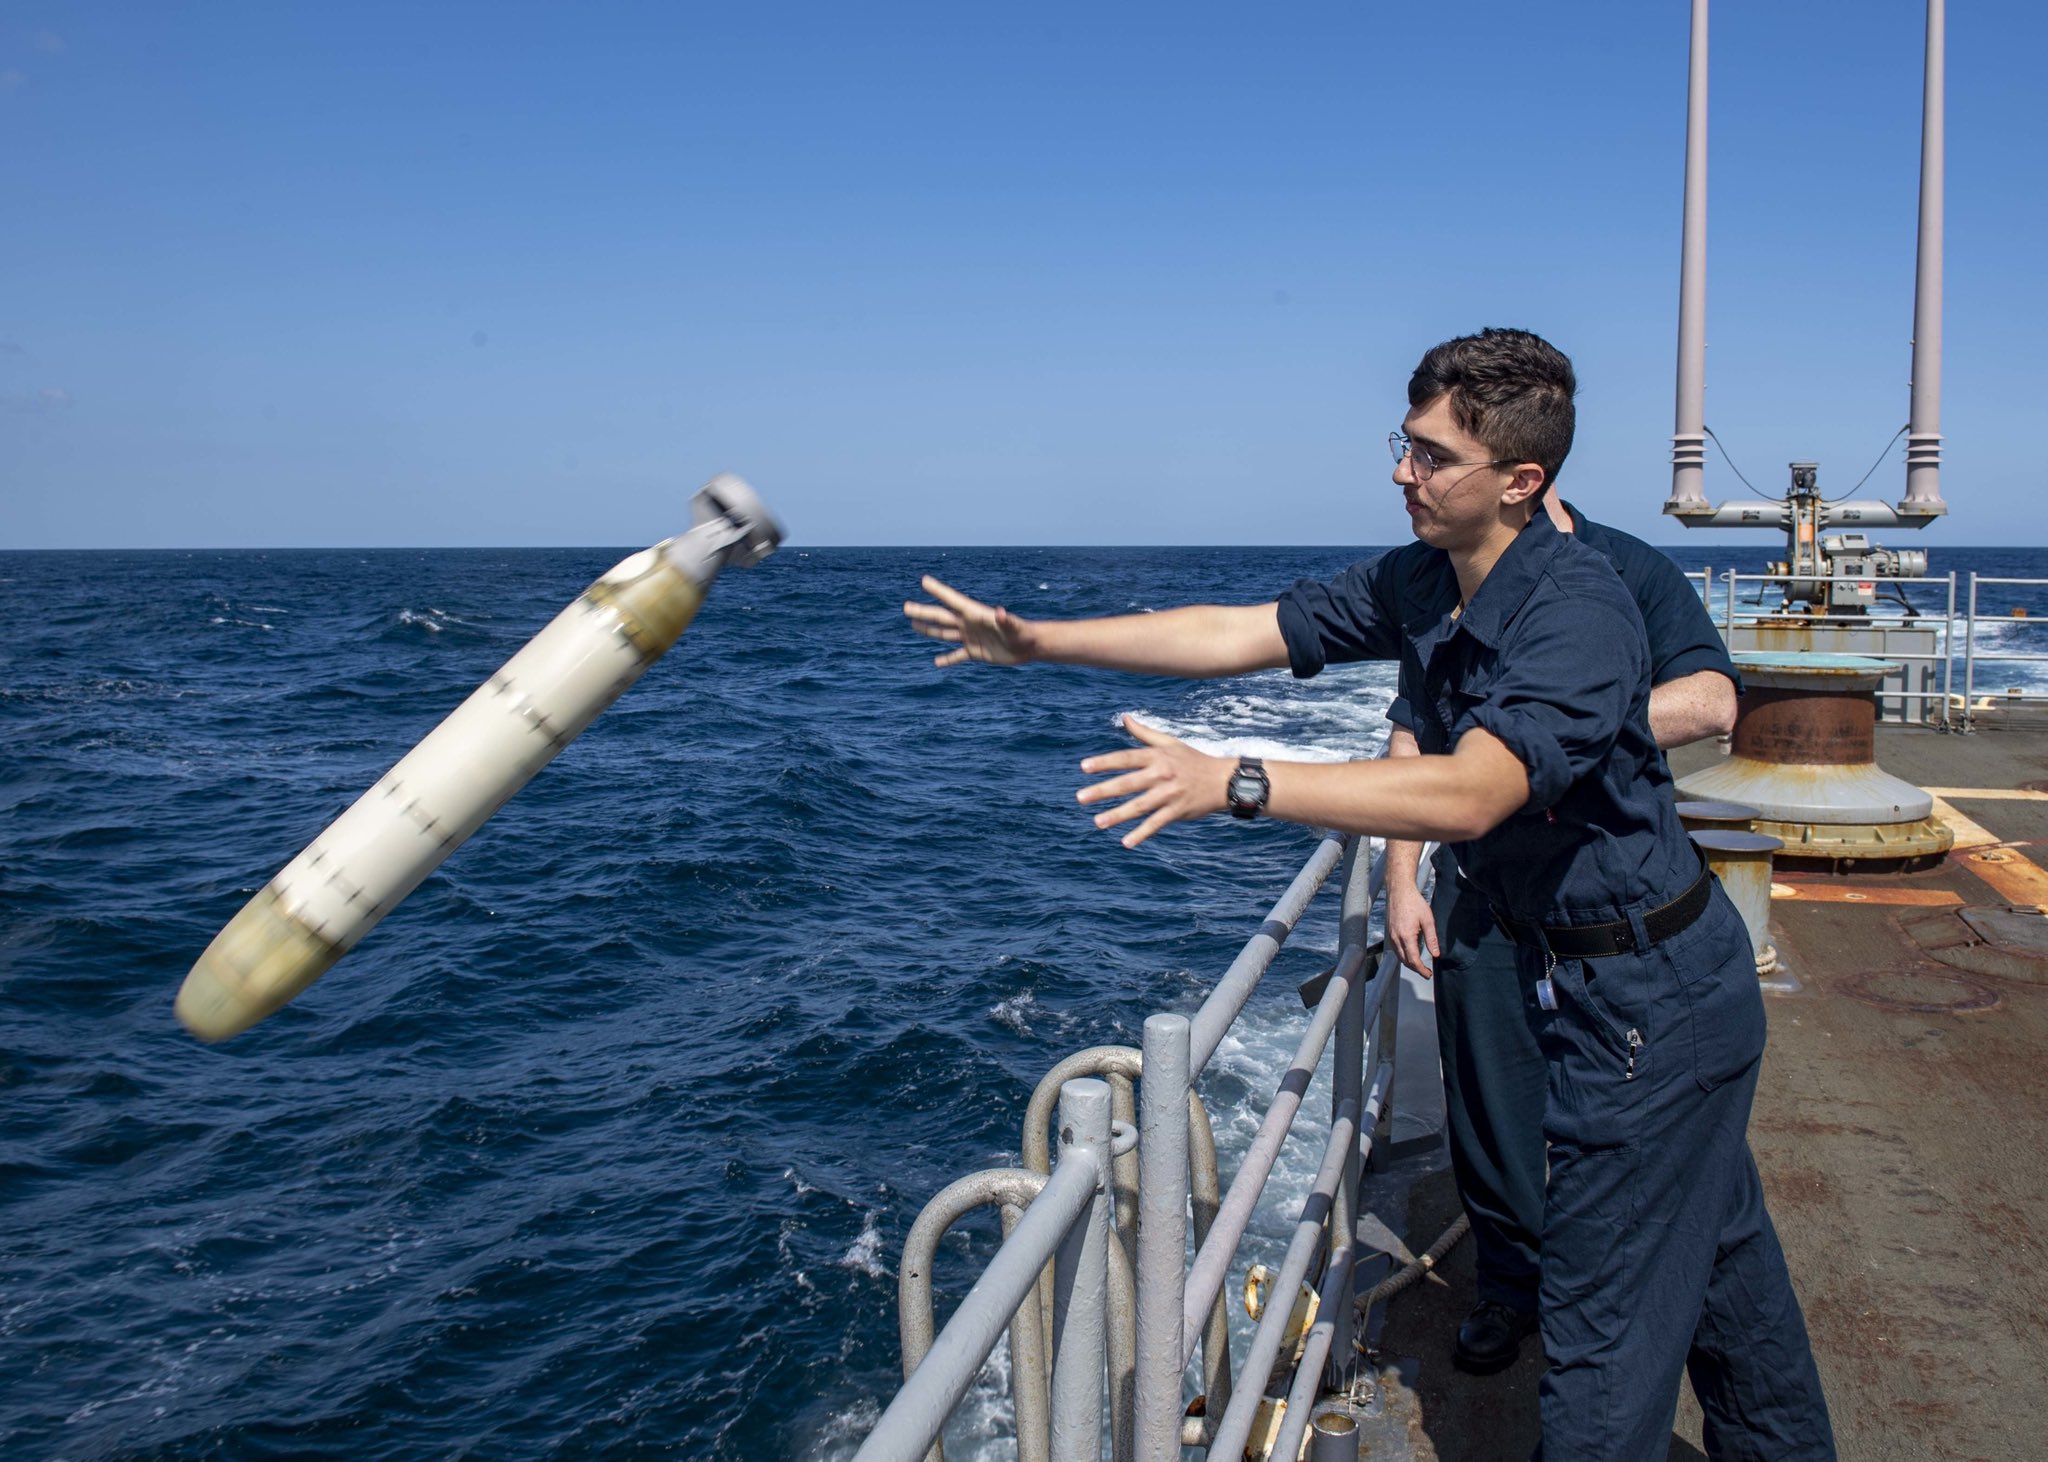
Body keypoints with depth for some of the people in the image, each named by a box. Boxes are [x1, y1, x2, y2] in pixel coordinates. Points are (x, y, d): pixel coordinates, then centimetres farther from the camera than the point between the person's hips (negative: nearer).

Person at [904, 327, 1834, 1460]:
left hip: (1649, 996, -9)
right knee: (1716, 1256, 26)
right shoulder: (1418, 584, -1)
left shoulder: (1577, 613, -27)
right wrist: (1033, 640, -5)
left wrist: (1234, 783, -44)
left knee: (1605, 1320, 1)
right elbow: (1241, 634, -1)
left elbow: (1469, 795, -40)